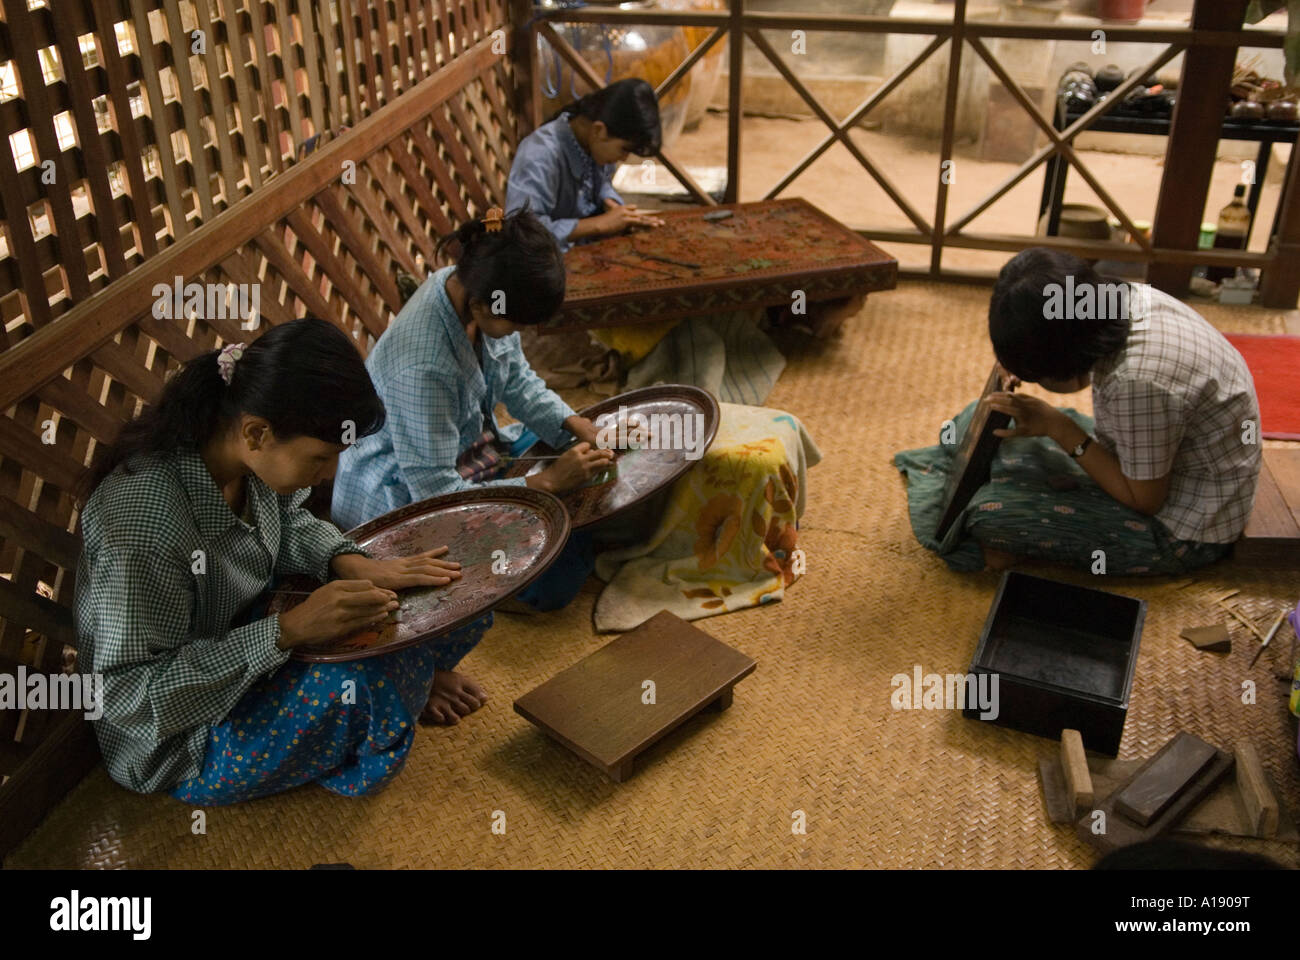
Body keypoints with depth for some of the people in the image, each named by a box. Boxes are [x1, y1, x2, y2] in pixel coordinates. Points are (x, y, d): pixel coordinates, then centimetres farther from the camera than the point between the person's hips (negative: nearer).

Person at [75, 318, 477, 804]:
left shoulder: (247, 454, -15)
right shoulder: (141, 520, -36)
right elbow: (132, 693, -29)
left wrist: (352, 564, -14)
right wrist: (291, 630, -34)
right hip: (181, 740, -6)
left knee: (453, 600, -4)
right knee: (364, 684, -31)